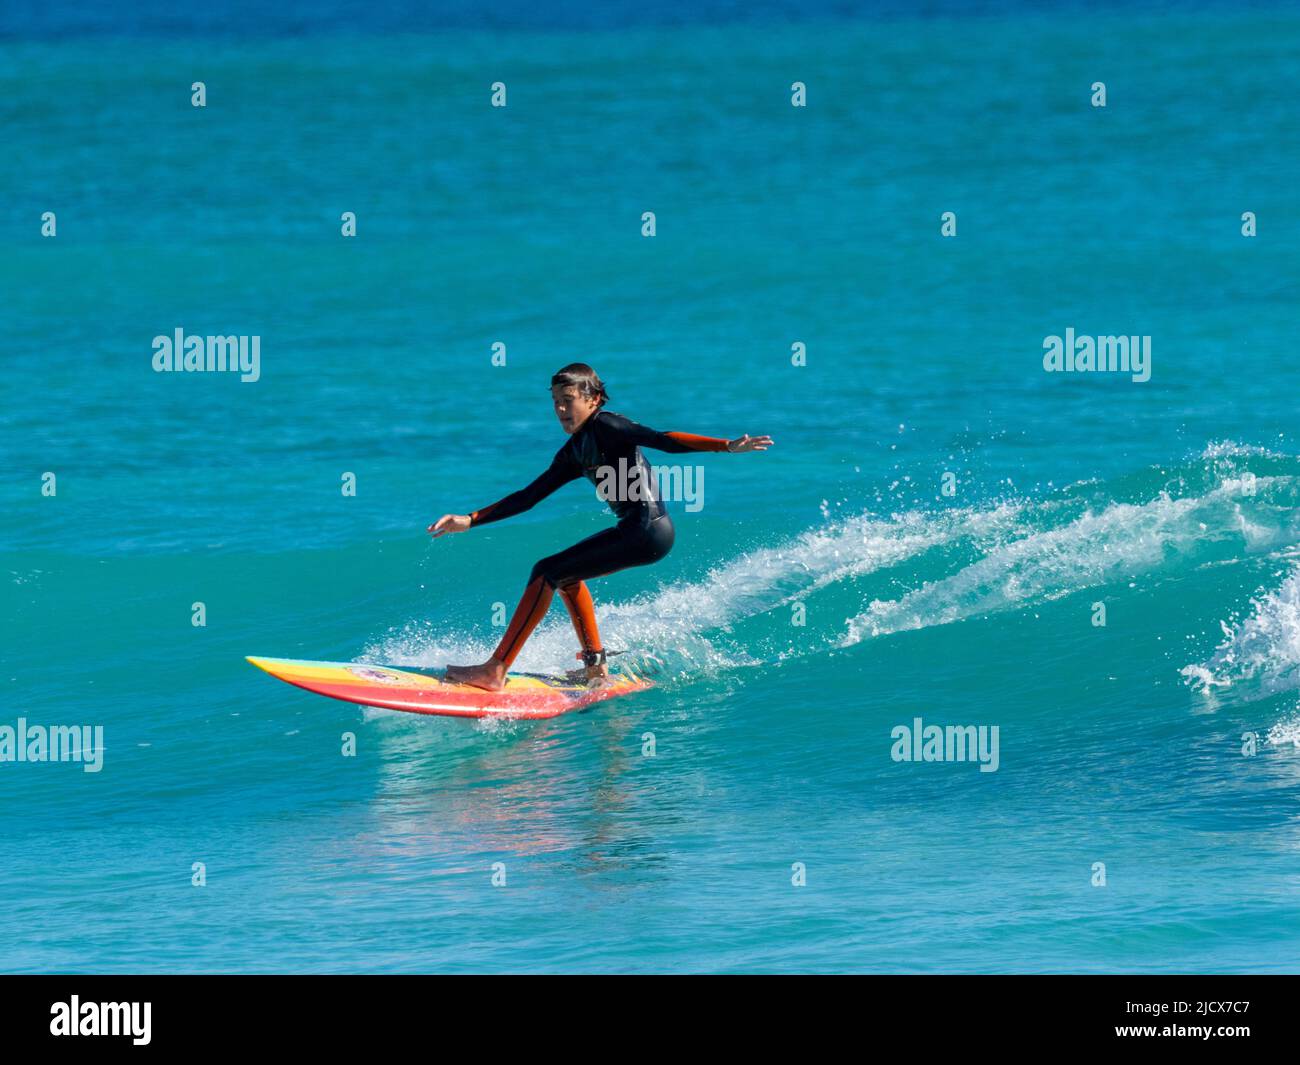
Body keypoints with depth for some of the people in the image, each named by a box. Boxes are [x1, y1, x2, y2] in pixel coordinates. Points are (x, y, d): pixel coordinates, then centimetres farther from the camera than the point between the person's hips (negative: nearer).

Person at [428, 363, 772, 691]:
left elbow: (661, 440, -17)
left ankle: (496, 671, -12)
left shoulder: (605, 426, -7)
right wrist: (470, 520, 14)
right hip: (634, 532, 10)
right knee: (566, 575, 28)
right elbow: (528, 497, 20)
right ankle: (595, 665, 24)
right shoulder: (573, 454, 18)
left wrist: (727, 446, -28)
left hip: (649, 531, -10)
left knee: (547, 573, -11)